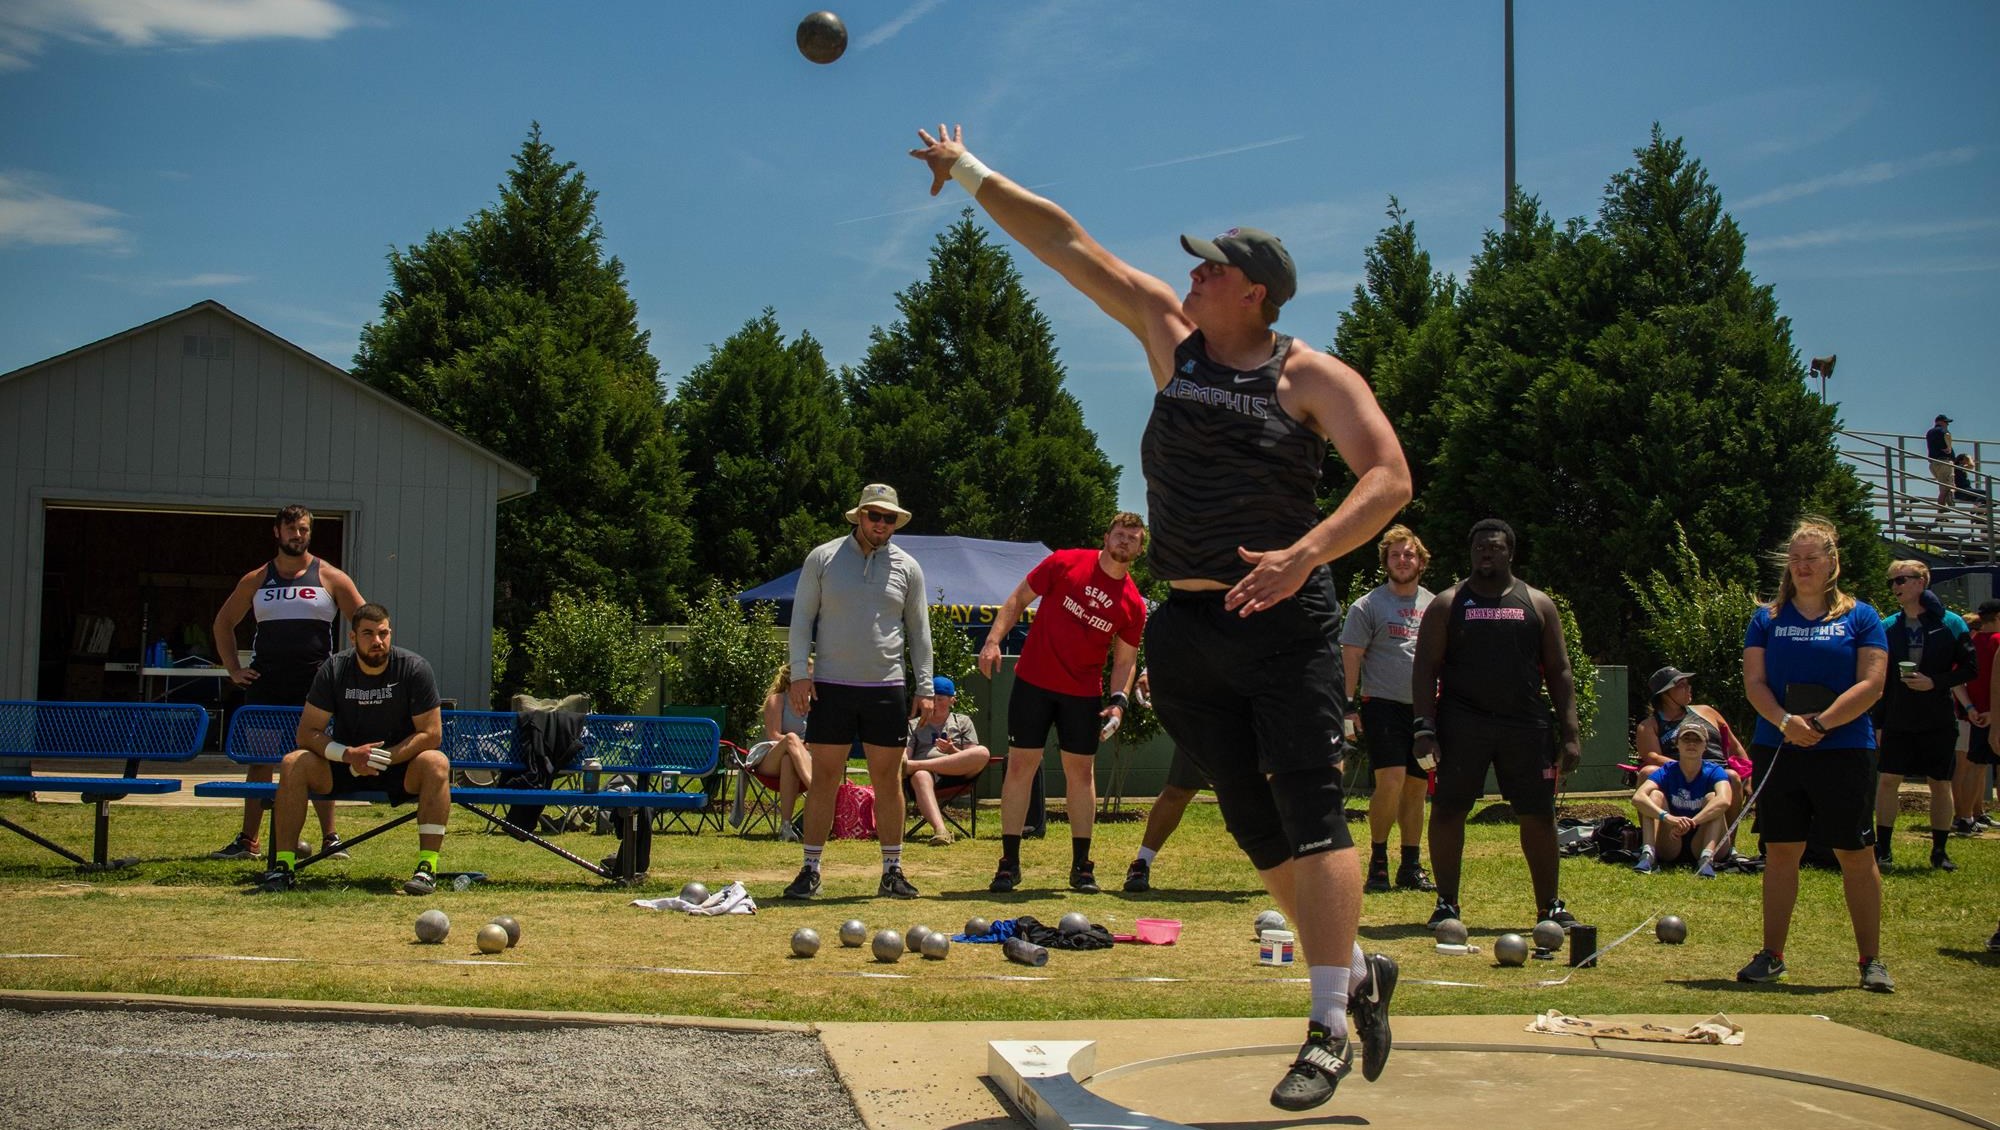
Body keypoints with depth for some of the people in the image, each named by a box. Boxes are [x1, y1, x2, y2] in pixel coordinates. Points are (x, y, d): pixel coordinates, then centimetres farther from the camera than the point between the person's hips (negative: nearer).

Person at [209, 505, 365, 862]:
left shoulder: (330, 578, 3)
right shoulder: (255, 581, 10)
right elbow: (222, 623, 21)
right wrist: (233, 669, 11)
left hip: (314, 682, -2)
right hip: (264, 682, 2)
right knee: (259, 759, 5)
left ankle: (329, 839, 2)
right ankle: (248, 841, 11)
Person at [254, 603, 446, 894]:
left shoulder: (414, 668, -13)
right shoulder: (334, 670, -7)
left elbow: (431, 734, -14)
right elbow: (307, 733, -10)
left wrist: (385, 758, -25)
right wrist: (349, 755, -27)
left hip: (402, 766, -2)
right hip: (344, 766, 2)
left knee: (435, 763, -34)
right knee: (294, 764, -24)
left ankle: (427, 866, -34)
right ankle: (284, 865, -19)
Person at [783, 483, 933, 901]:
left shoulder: (907, 567, 8)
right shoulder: (823, 558, 4)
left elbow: (919, 630, 12)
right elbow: (802, 618, 4)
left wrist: (925, 686, 6)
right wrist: (799, 673, -6)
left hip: (886, 689, 2)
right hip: (830, 686, -1)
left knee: (888, 780, 4)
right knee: (824, 779, 0)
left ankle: (892, 871, 12)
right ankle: (810, 870, 6)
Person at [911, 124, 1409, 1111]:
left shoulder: (1311, 376, -3)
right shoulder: (1170, 334, 10)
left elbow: (1389, 476, -14)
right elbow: (1063, 244, 12)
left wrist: (1306, 553, -27)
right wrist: (972, 175, 14)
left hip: (1286, 625, -5)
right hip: (1187, 631, 5)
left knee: (1308, 812, -11)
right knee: (1252, 825, 8)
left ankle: (1328, 1027, -9)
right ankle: (1358, 973, 24)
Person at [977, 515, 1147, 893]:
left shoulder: (1133, 604, 0)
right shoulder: (1066, 563, -4)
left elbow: (1125, 660, 7)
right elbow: (1019, 599, 2)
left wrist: (1118, 701, -8)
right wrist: (993, 639, -9)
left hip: (1084, 694, 2)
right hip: (1033, 681, -2)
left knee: (1081, 772, 5)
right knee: (1020, 765, -2)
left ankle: (1081, 866, 15)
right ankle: (1009, 864, 4)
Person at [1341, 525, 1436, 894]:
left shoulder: (1433, 605, 14)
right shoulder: (1367, 606, 1)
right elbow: (1350, 658, -2)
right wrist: (1347, 706, -9)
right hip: (1383, 704, -5)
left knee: (1417, 787, 6)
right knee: (1391, 780, -18)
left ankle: (1411, 867, 15)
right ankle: (1377, 862, -6)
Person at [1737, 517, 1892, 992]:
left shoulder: (1860, 617, 3)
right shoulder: (1767, 617, 9)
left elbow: (1871, 685, -6)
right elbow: (1754, 682, 2)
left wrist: (1820, 724, -15)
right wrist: (1785, 722, -16)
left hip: (1843, 751, -2)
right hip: (1777, 751, 2)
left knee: (1855, 854, 1)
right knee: (1780, 852, 6)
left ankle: (1872, 960, 10)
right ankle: (1772, 956, 14)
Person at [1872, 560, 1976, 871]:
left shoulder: (1951, 624, -4)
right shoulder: (1888, 628, 4)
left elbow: (1970, 668, -3)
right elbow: (1879, 680, 7)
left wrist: (1935, 682, -17)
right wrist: (1878, 722, 5)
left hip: (1939, 721, -2)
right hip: (1897, 720, 2)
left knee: (1940, 784, 6)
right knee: (1887, 780, -3)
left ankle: (1940, 850, 17)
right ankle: (1883, 849, 5)